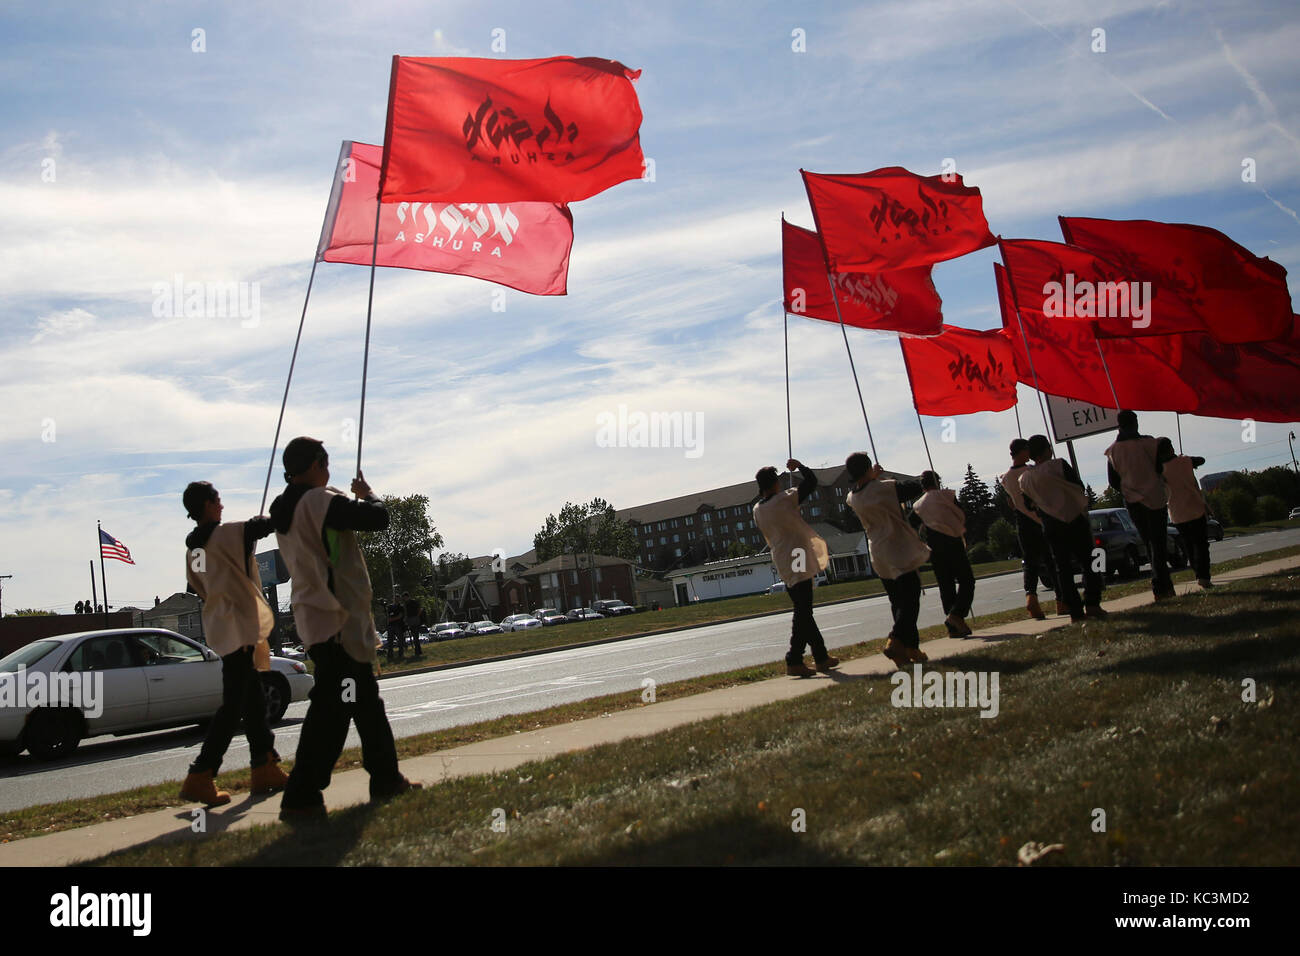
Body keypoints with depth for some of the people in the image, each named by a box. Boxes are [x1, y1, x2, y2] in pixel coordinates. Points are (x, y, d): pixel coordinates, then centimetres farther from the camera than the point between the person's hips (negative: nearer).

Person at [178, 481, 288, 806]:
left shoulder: (193, 549, 12)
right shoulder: (230, 533, -13)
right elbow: (267, 524, -7)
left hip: (220, 629, 9)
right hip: (240, 627, -9)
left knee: (253, 702, 15)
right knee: (233, 706, -8)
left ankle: (265, 768, 21)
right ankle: (199, 777, -12)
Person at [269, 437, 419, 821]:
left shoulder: (283, 510, 12)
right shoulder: (321, 501, -16)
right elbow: (378, 518, -16)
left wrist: (352, 501, 18)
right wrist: (367, 494, 4)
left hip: (314, 617, 10)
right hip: (338, 620, -10)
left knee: (366, 700, 18)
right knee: (331, 707, -9)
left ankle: (386, 779, 26)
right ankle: (301, 797, -9)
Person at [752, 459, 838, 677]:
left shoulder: (757, 510, 6)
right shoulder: (785, 499, -13)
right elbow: (811, 482, -3)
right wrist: (798, 466, 11)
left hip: (782, 564, 8)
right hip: (797, 561, -7)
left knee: (803, 611, 14)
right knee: (803, 612, -7)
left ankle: (821, 657, 21)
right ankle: (794, 661, -12)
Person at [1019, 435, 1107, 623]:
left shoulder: (1025, 478, 2)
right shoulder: (1059, 465, -9)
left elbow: (1029, 505, 9)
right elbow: (1080, 487, -5)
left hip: (1051, 528, 3)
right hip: (1075, 521, -3)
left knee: (1063, 568, 7)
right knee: (1088, 562, 6)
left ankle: (1076, 611, 3)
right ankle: (1092, 604, -4)